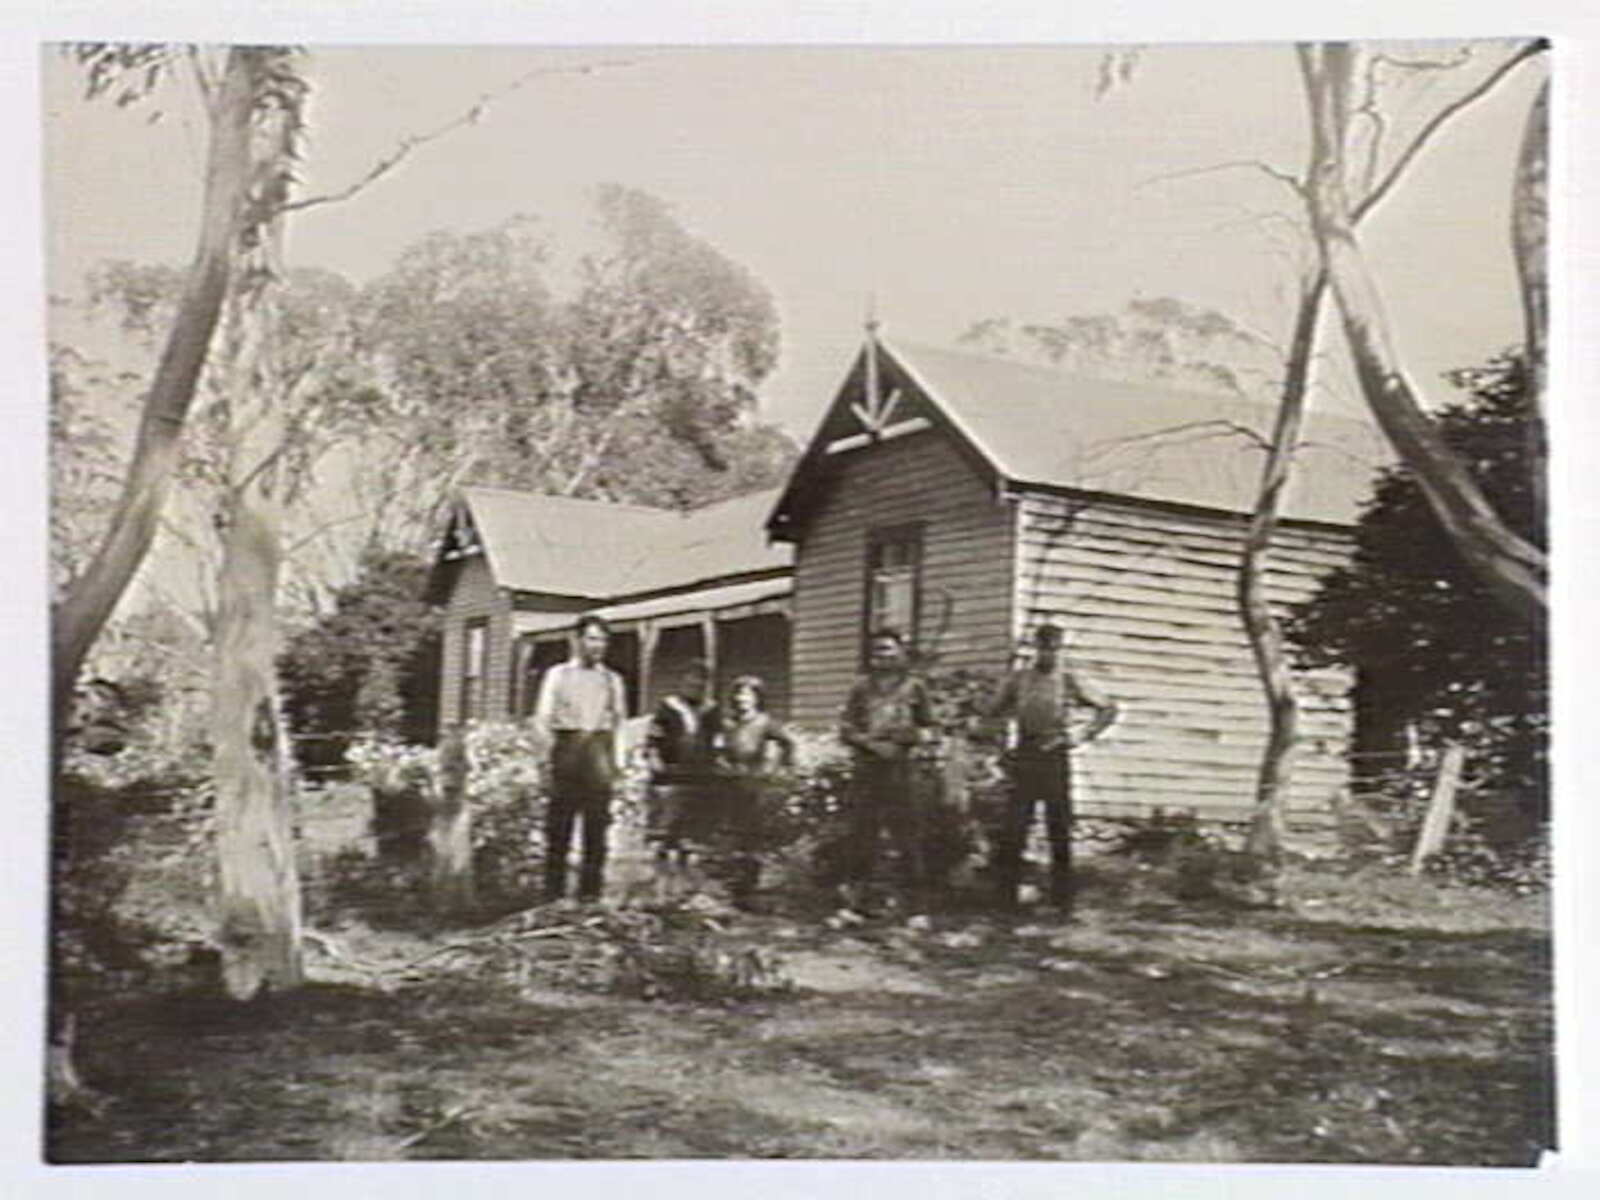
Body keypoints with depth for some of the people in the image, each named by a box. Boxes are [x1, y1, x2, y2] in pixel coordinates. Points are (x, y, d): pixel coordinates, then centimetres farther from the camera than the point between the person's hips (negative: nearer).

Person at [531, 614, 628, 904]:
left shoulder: (612, 679, 14)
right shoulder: (557, 674, 8)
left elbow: (620, 722, 14)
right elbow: (542, 719, 6)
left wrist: (616, 760, 6)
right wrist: (554, 750, -5)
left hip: (600, 753, 2)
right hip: (567, 748, -2)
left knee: (597, 826, 0)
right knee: (559, 826, -2)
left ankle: (590, 892, 7)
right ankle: (554, 894, 2)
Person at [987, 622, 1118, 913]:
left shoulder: (1070, 682, 6)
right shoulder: (1017, 679, 7)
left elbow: (1108, 709, 12)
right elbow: (994, 714, 15)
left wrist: (1086, 736, 2)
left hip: (1056, 759, 0)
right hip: (1024, 758, 0)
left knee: (1060, 829, 3)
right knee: (1013, 828, -4)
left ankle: (1062, 898, 11)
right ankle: (1006, 897, 3)